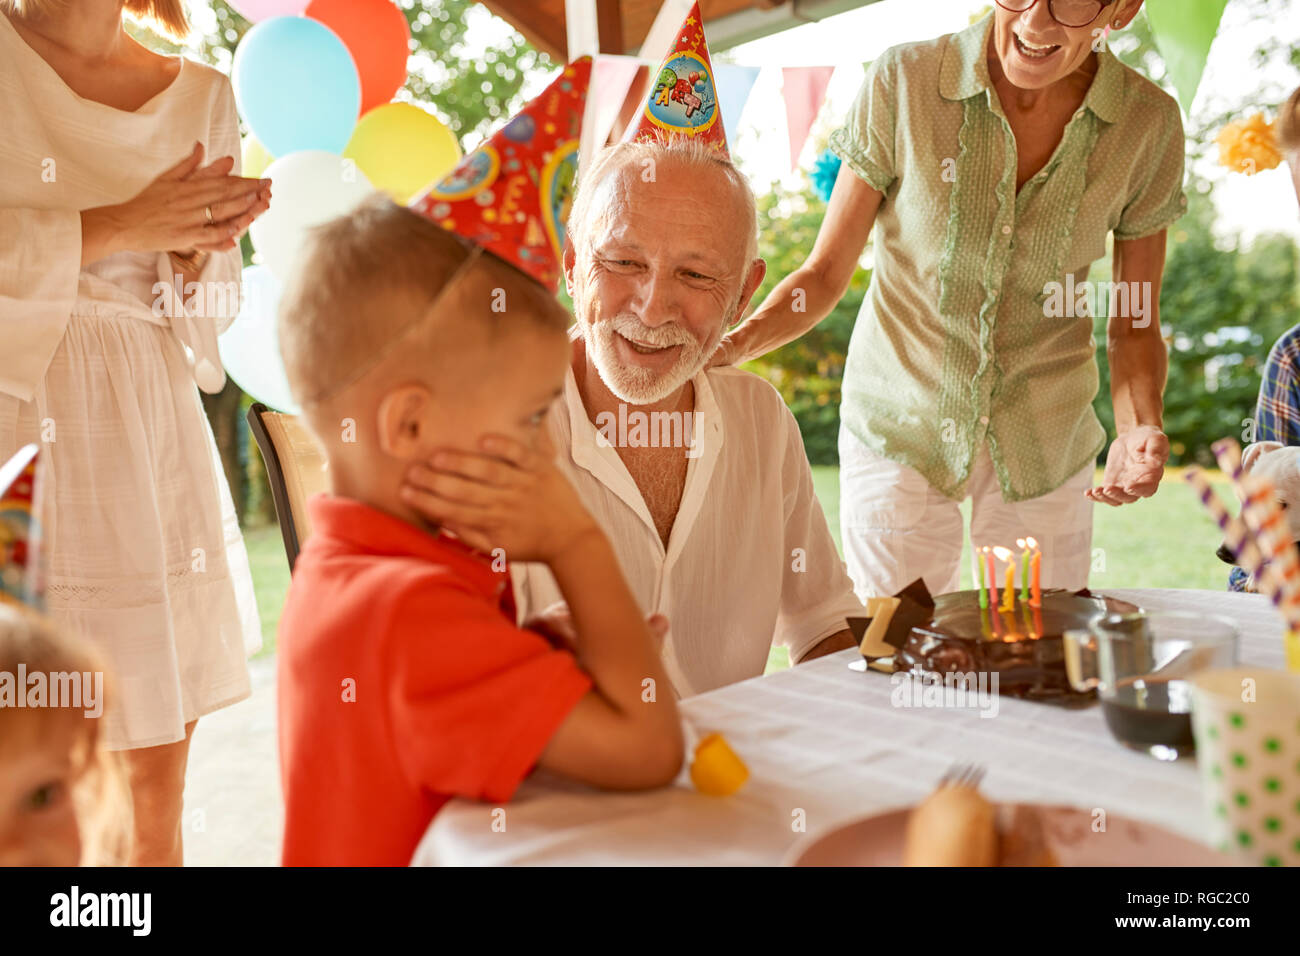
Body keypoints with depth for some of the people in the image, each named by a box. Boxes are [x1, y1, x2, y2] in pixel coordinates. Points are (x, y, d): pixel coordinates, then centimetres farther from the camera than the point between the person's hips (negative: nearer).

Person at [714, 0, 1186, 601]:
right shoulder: (902, 83, -14)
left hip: (1043, 445, 2)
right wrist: (733, 343, -27)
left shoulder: (1148, 123, -9)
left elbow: (1133, 327, 0)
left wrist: (1141, 429, -19)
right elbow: (825, 274, -9)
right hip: (899, 424, -1)